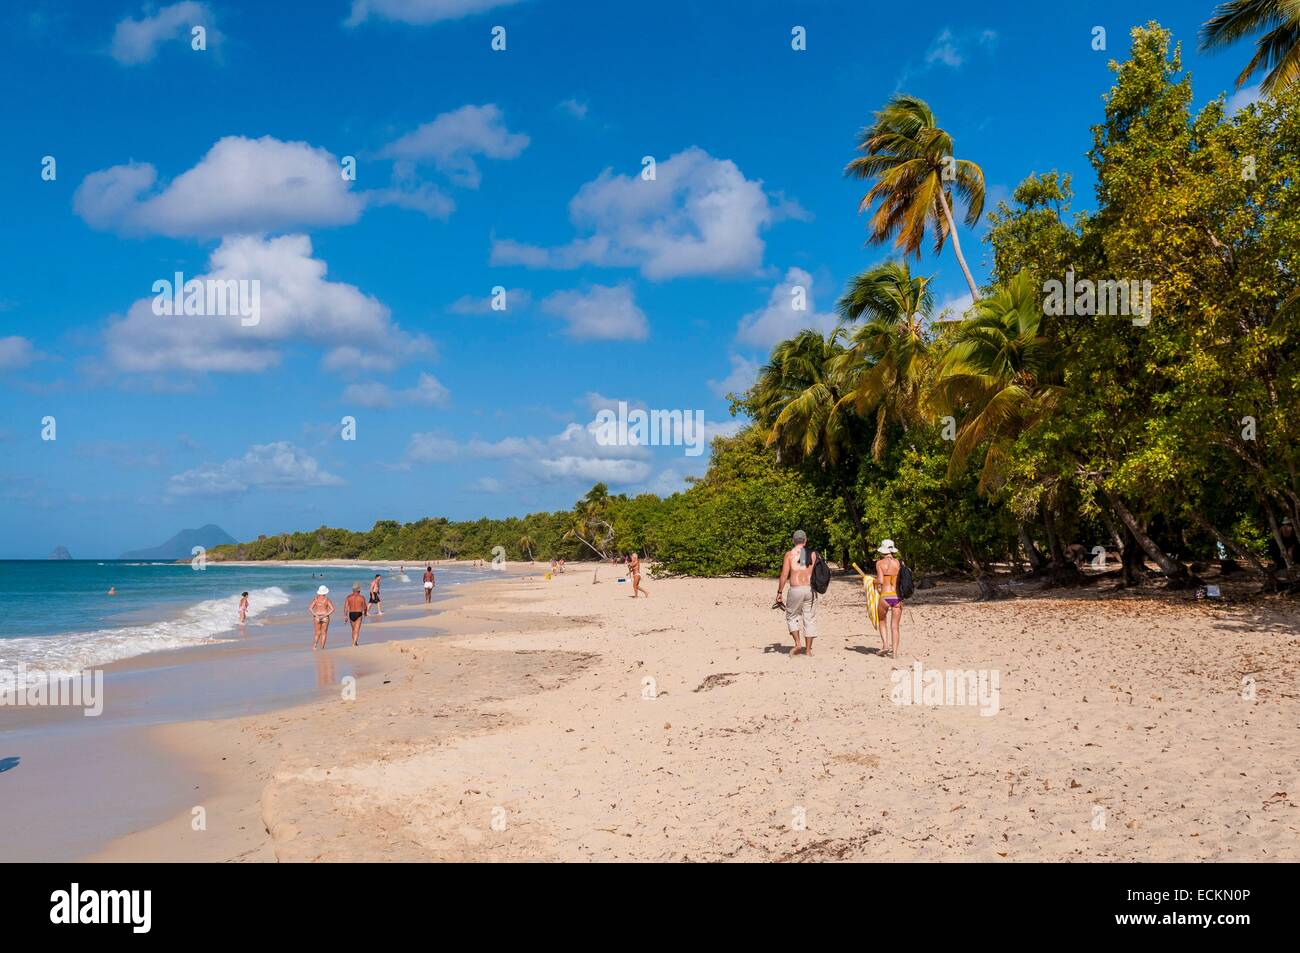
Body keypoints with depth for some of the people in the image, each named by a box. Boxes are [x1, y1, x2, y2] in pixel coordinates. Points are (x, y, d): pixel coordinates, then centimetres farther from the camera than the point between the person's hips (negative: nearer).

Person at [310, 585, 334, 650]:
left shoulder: (316, 599, -1)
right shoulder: (327, 599, -4)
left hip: (317, 617, 1)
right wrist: (326, 615, -10)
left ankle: (314, 645, -9)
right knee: (324, 633, 7)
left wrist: (316, 615, -11)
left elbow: (310, 608, -9)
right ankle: (322, 648, 4)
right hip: (325, 617, -1)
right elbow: (332, 609, -12)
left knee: (318, 633, 11)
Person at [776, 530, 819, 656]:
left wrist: (779, 592, -1)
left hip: (796, 589, -2)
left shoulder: (789, 554, -1)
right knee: (809, 618, 10)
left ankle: (798, 643, -1)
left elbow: (784, 575, -6)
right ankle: (808, 649, 11)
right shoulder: (812, 554, 6)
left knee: (792, 616, 14)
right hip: (810, 589, 2)